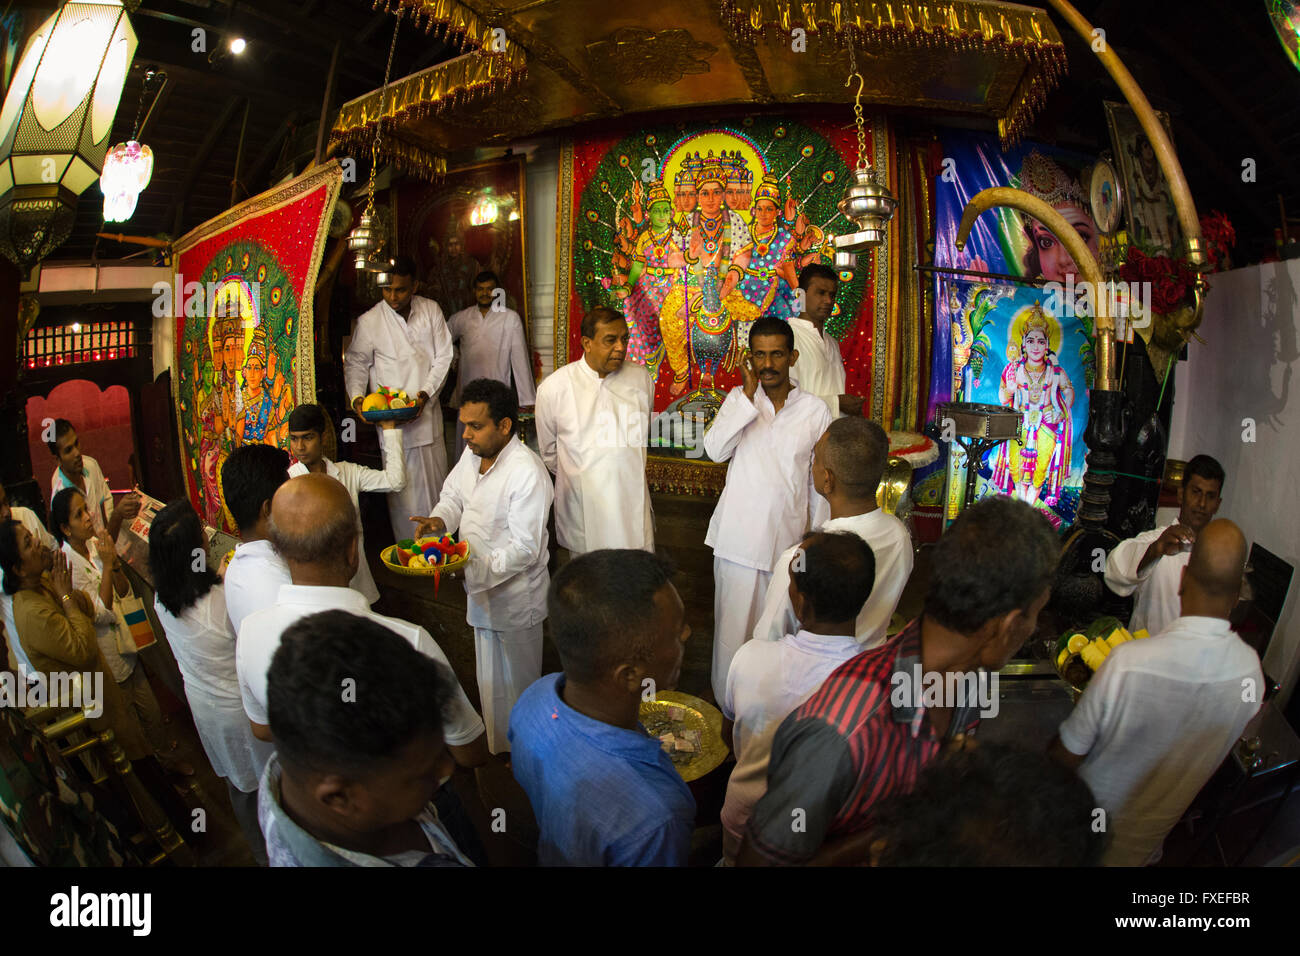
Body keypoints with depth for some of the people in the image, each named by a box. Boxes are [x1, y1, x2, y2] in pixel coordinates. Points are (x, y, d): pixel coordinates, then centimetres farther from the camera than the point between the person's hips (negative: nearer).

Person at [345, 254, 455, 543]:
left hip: (428, 413, 3)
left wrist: (426, 393, -12)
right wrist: (357, 396, -14)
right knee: (403, 488, -3)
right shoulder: (369, 321, -6)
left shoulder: (431, 310, 2)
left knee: (436, 481, 13)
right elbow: (356, 363, 5)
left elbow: (443, 356, 2)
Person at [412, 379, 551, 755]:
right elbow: (453, 494, 17)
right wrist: (440, 519, -5)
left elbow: (525, 549, -26)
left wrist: (470, 567, -34)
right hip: (480, 590, 8)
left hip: (514, 596, -8)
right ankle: (497, 749, 42)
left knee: (518, 685, 11)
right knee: (490, 682, 23)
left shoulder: (527, 472, -26)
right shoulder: (473, 454, 0)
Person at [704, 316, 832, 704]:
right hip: (739, 538, 0)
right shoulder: (739, 398, 2)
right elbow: (715, 449, -14)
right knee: (733, 629, 7)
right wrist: (749, 395, -17)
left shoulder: (815, 410, 0)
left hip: (790, 539, 0)